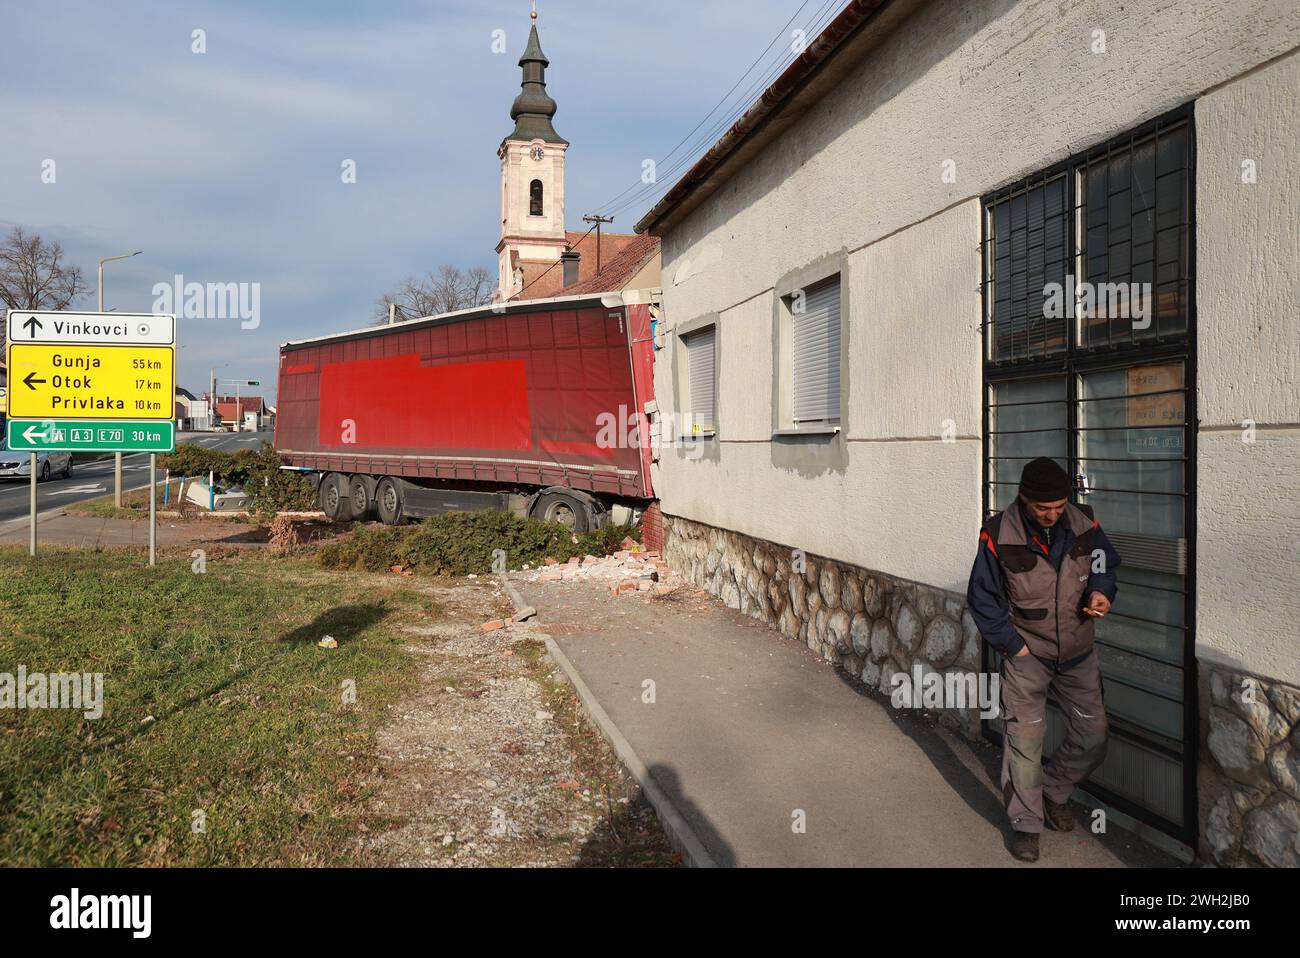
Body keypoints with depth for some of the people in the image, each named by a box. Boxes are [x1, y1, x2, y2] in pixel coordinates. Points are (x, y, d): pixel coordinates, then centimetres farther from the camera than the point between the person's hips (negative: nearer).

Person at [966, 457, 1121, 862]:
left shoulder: (1083, 524, -8)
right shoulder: (999, 536, -18)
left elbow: (1105, 565, 10)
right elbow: (983, 600, -10)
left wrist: (1100, 591, -12)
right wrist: (1015, 647, -11)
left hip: (1078, 654, 4)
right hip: (1027, 655, -4)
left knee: (1092, 739, 11)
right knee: (1025, 741, 0)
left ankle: (1054, 792, 37)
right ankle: (1025, 823, 19)